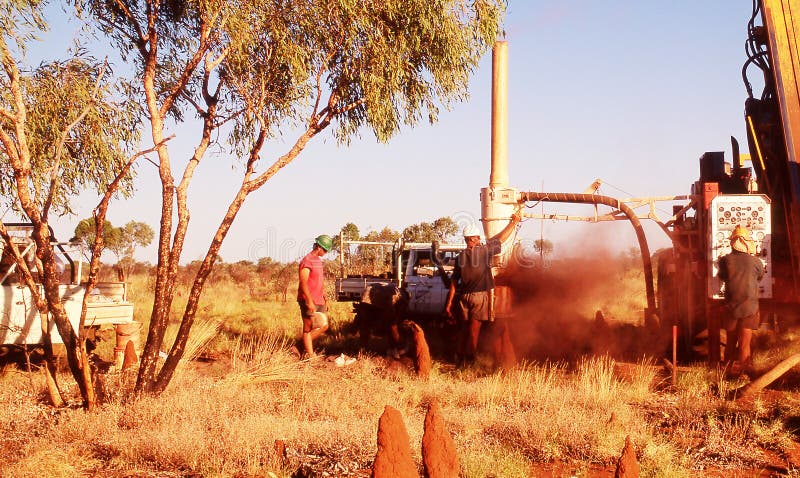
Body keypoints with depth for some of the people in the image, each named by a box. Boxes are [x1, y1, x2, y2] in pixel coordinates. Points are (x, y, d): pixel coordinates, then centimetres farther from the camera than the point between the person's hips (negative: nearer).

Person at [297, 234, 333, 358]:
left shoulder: (318, 260, 15)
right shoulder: (307, 261, -14)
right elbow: (303, 283, -21)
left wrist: (323, 297, 20)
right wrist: (310, 301, -25)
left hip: (318, 301, 9)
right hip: (308, 301, -9)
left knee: (324, 326, 10)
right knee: (308, 328, -1)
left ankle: (304, 345, 18)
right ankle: (309, 355, 3)